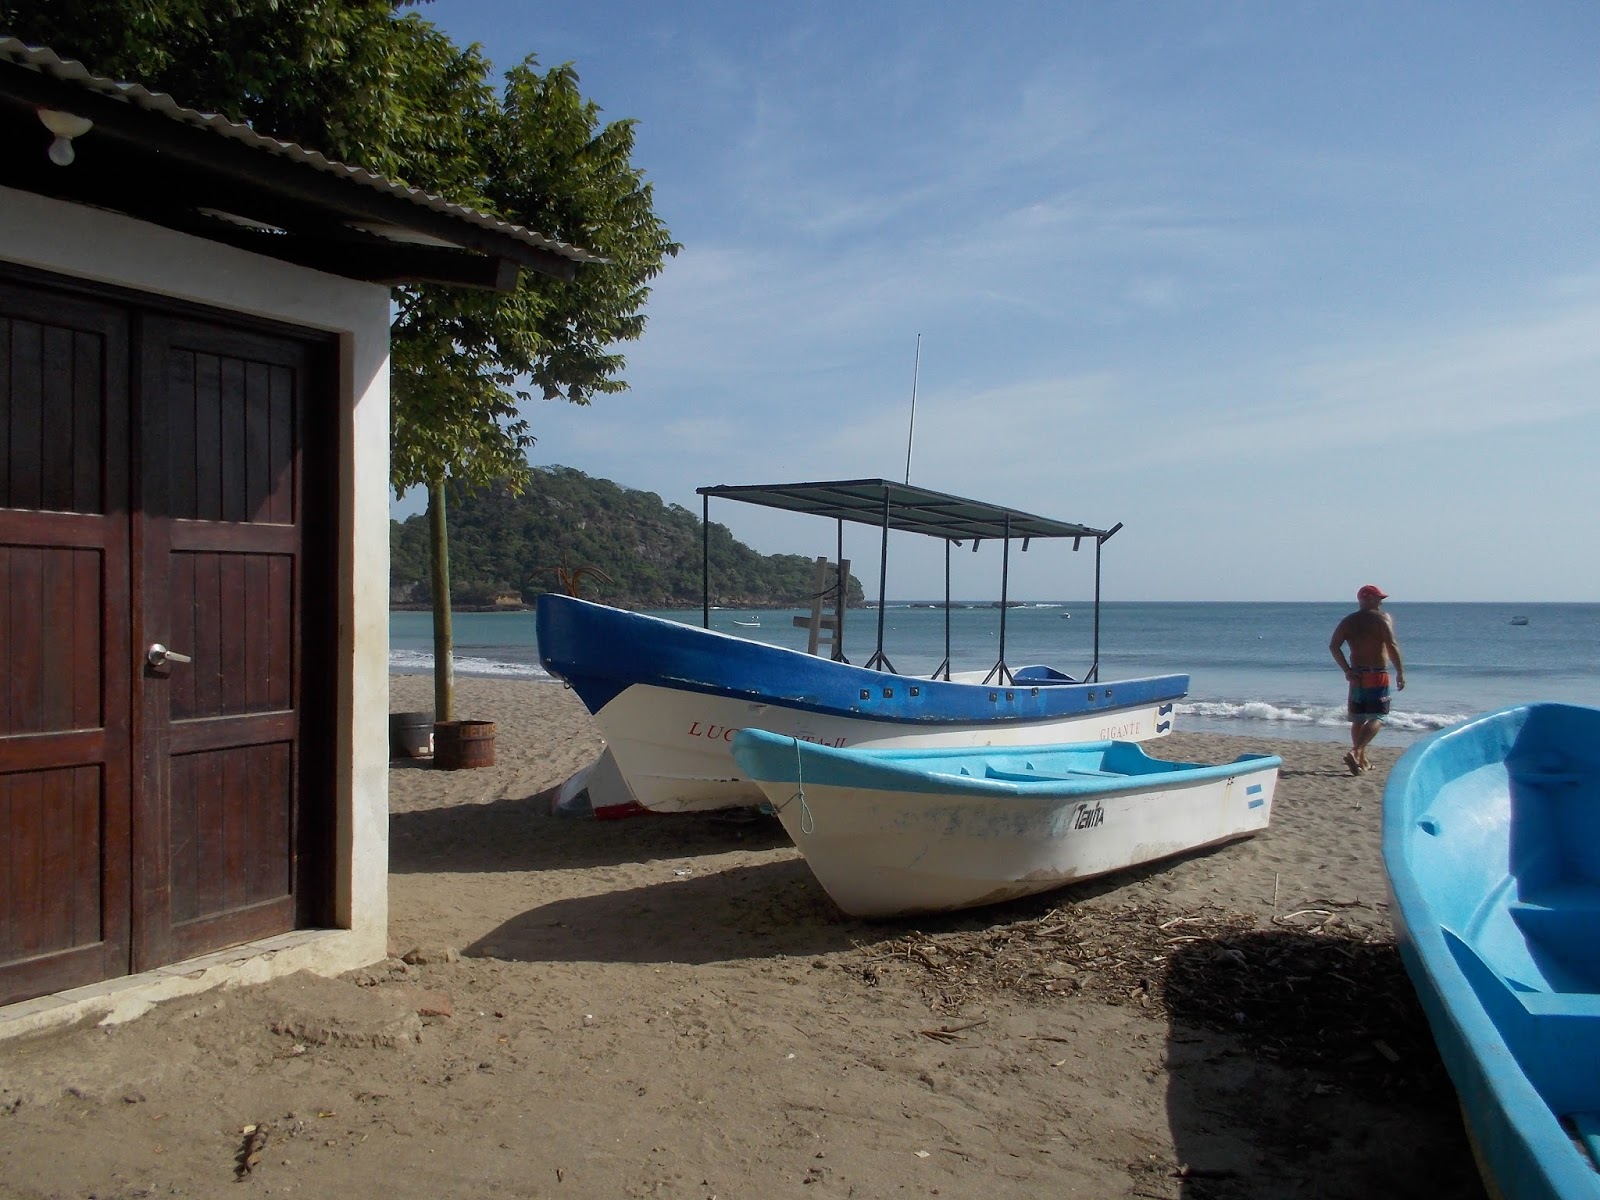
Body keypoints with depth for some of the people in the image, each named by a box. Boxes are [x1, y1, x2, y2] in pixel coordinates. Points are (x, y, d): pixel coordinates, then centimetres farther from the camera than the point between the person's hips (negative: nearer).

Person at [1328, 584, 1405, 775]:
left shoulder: (1348, 621, 10)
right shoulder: (1382, 618, -3)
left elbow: (1334, 646, -3)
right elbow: (1391, 646, -15)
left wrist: (1347, 670, -3)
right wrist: (1400, 672, -12)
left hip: (1357, 675, 5)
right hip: (1378, 675, -5)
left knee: (1358, 719, 14)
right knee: (1378, 718, -4)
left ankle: (1361, 760, 21)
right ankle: (1355, 752, -23)